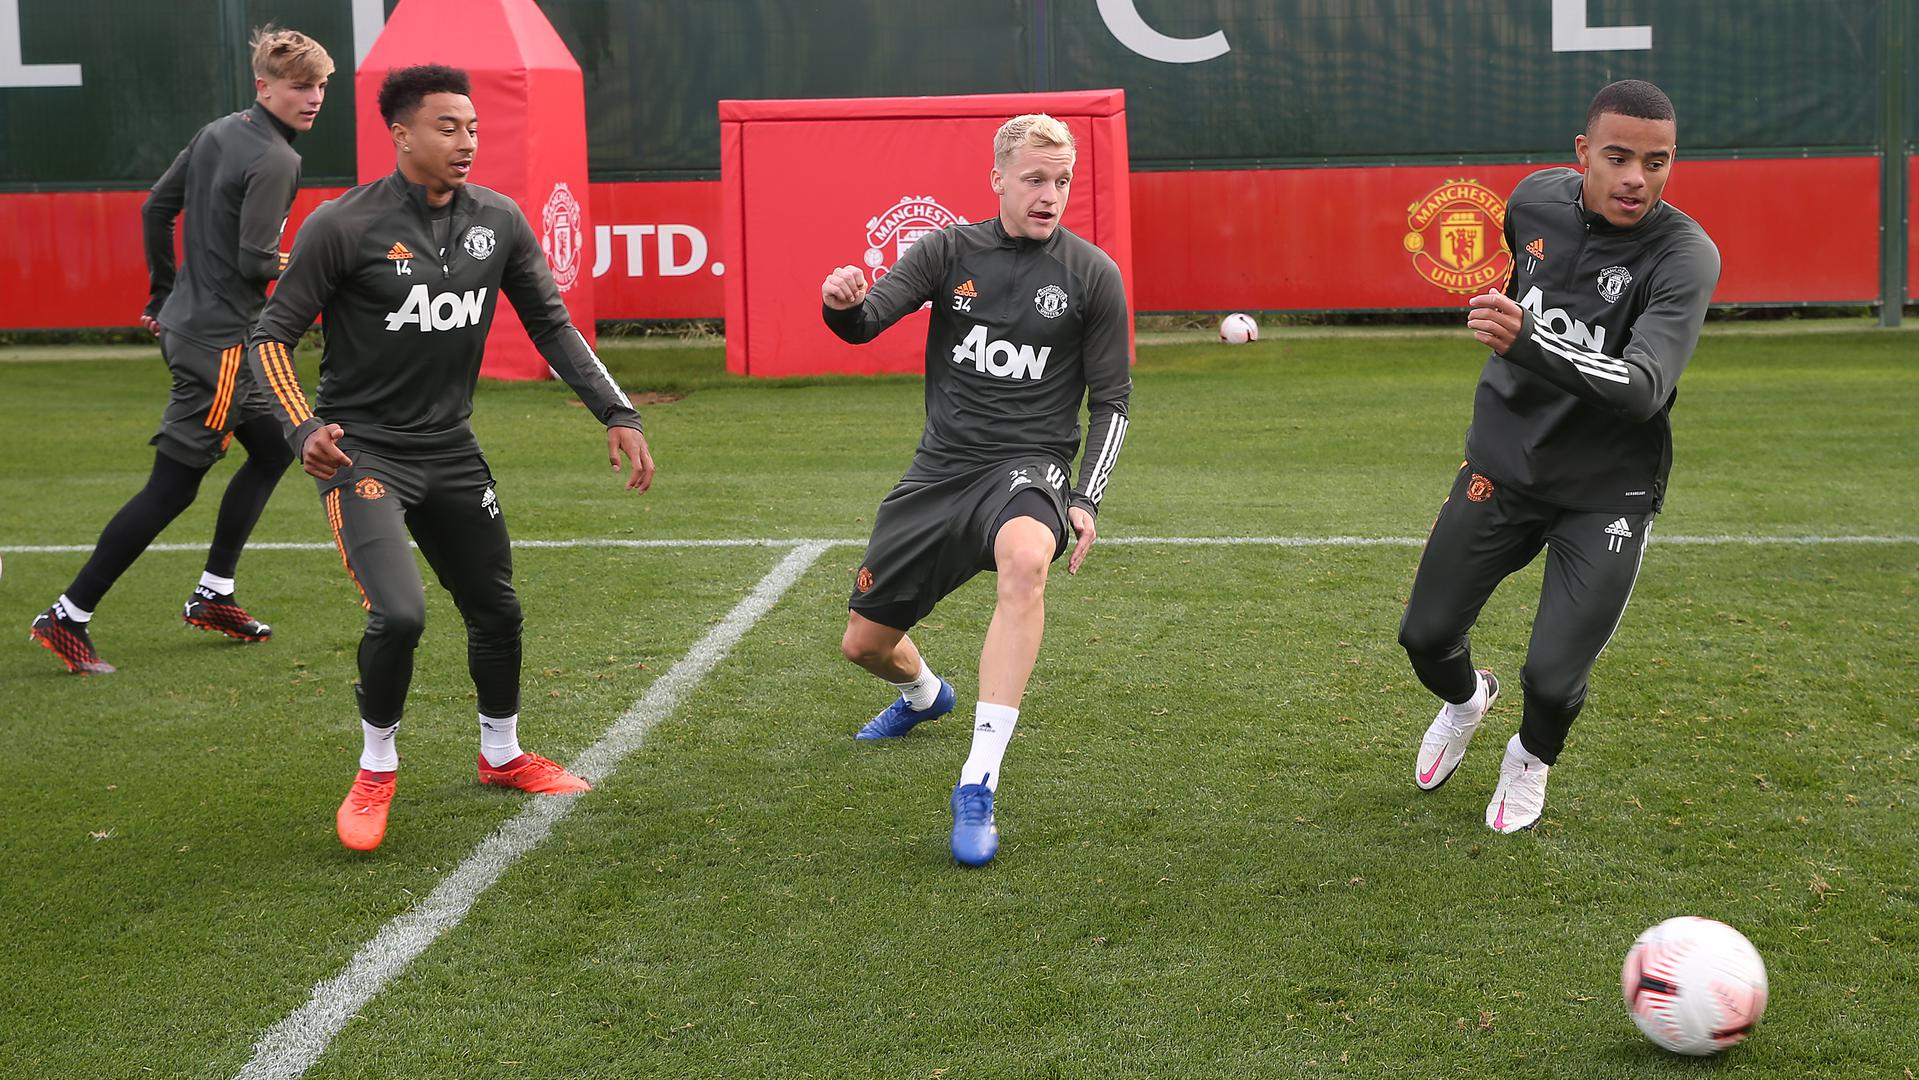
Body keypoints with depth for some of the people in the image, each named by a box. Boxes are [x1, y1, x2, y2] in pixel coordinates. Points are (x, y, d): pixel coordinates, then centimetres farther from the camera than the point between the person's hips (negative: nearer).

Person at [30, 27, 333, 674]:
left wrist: (164, 294, 24)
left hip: (187, 323, 10)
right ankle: (68, 617, 0)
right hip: (221, 340, -10)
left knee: (274, 448, 21)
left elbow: (156, 209, 15)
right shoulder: (275, 161, -17)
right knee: (172, 488, -5)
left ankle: (211, 596, 26)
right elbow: (256, 261, -22)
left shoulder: (217, 133, 10)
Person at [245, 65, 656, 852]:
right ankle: (376, 770, 6)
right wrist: (304, 427, -26)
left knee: (496, 610, 14)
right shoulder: (343, 226, -15)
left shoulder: (497, 221, -1)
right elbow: (272, 336, -10)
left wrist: (616, 413, -1)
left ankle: (502, 756, 40)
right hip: (364, 451, -5)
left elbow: (551, 325, 8)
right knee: (400, 614, -21)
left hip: (451, 450, 6)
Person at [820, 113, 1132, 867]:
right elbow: (866, 322, -10)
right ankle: (924, 694, 53)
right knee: (864, 644, 11)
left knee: (1026, 558, -41)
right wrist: (842, 303, -35)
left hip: (1028, 465, -3)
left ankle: (978, 788, -39)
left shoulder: (1092, 275, -1)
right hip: (942, 467, 3)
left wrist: (1086, 500, -8)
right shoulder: (949, 251, 2)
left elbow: (1111, 400, 4)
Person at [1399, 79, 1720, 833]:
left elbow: (1644, 388, -37)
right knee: (1425, 636, 8)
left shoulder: (1685, 255, -22)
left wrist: (1528, 342, -51)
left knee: (1552, 679, -10)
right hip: (1503, 462, 4)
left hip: (1606, 493, -4)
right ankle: (1464, 700, 45)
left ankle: (1532, 758, 28)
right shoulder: (1535, 200, -7)